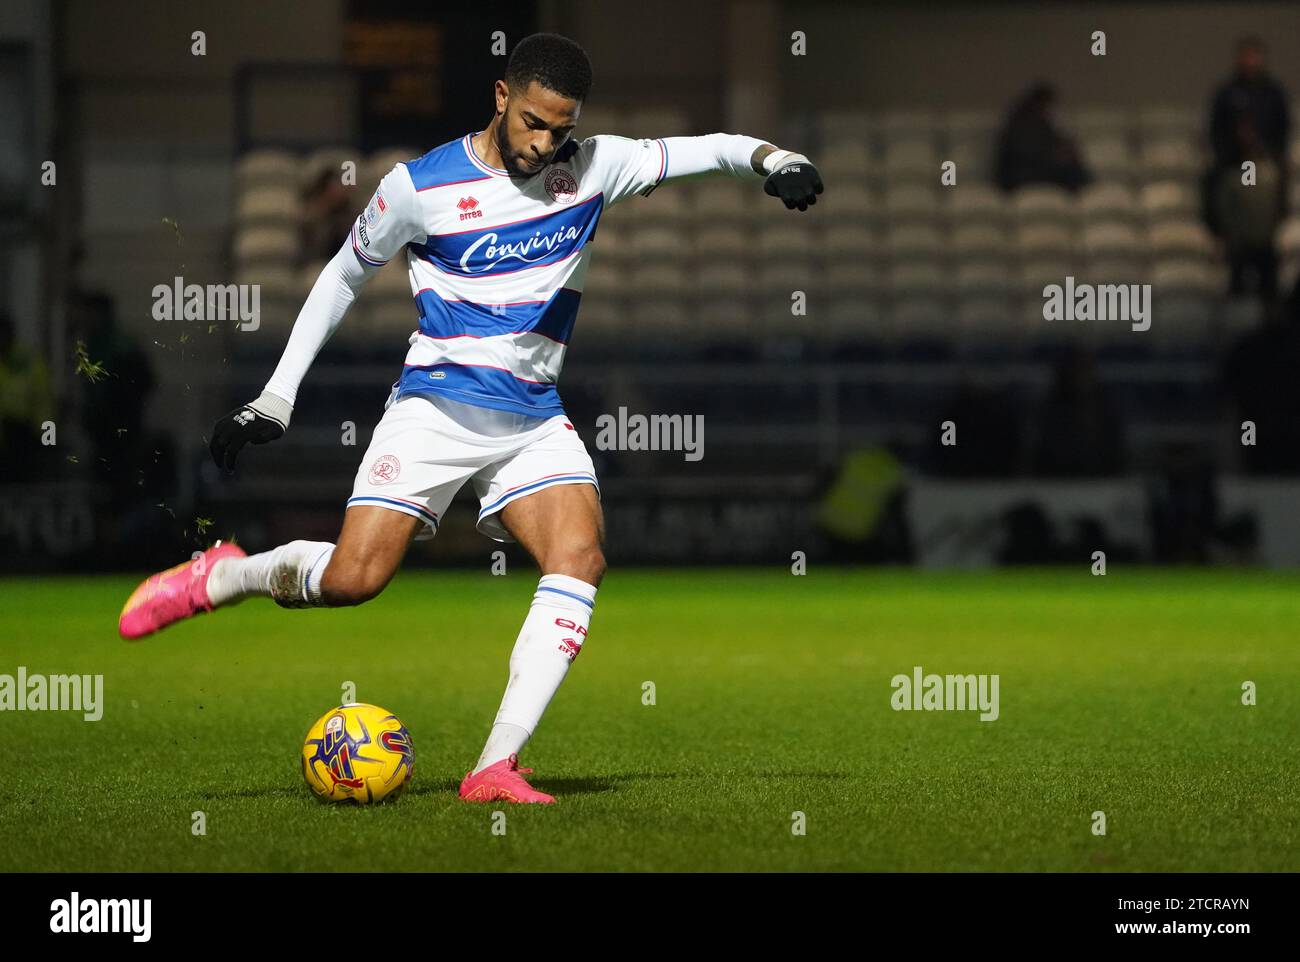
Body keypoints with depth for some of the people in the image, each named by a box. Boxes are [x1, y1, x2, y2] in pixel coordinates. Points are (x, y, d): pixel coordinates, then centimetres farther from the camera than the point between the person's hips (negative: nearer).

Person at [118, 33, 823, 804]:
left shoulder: (593, 168, 1)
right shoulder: (421, 187, -6)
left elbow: (711, 149, 1)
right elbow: (343, 278, 7)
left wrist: (775, 161, -22)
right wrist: (276, 396, 6)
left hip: (534, 421, 3)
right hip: (436, 406, -3)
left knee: (581, 556, -22)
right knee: (353, 577, -18)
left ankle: (496, 769, -22)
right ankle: (224, 576, 14)